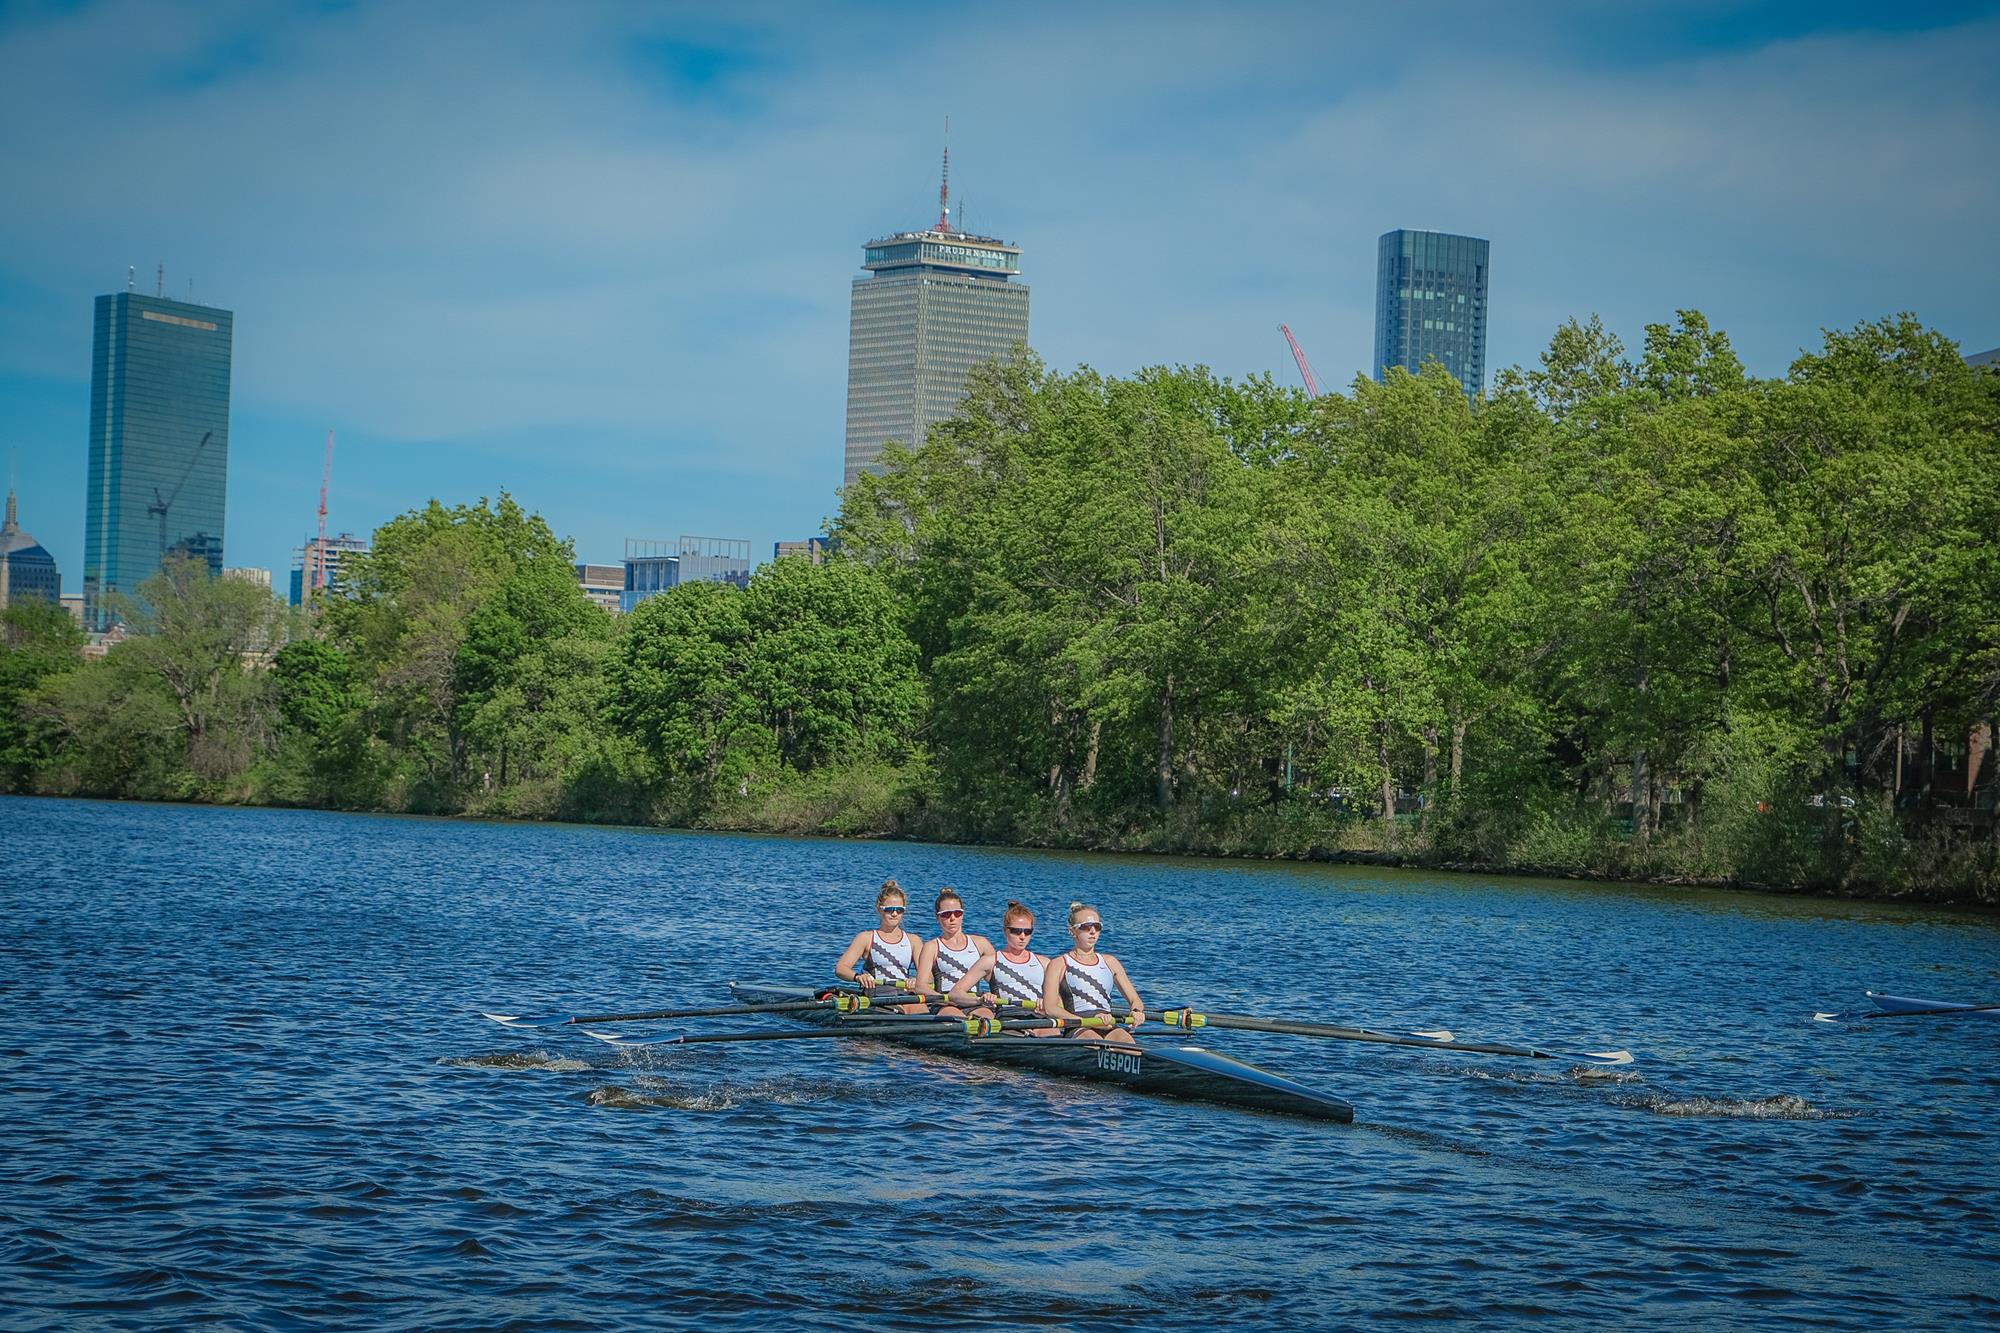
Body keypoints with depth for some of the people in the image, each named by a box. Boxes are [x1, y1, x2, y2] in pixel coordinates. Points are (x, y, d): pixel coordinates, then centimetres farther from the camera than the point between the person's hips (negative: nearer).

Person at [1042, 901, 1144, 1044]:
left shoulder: (1110, 962, 26)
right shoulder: (1059, 965, 11)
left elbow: (1134, 1000, 22)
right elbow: (1049, 1008, -3)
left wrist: (1137, 1012, -5)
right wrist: (1086, 1022, -18)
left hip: (1109, 1030, 3)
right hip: (1077, 1031, -3)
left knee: (1123, 1037, -33)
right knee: (1095, 1040, -38)